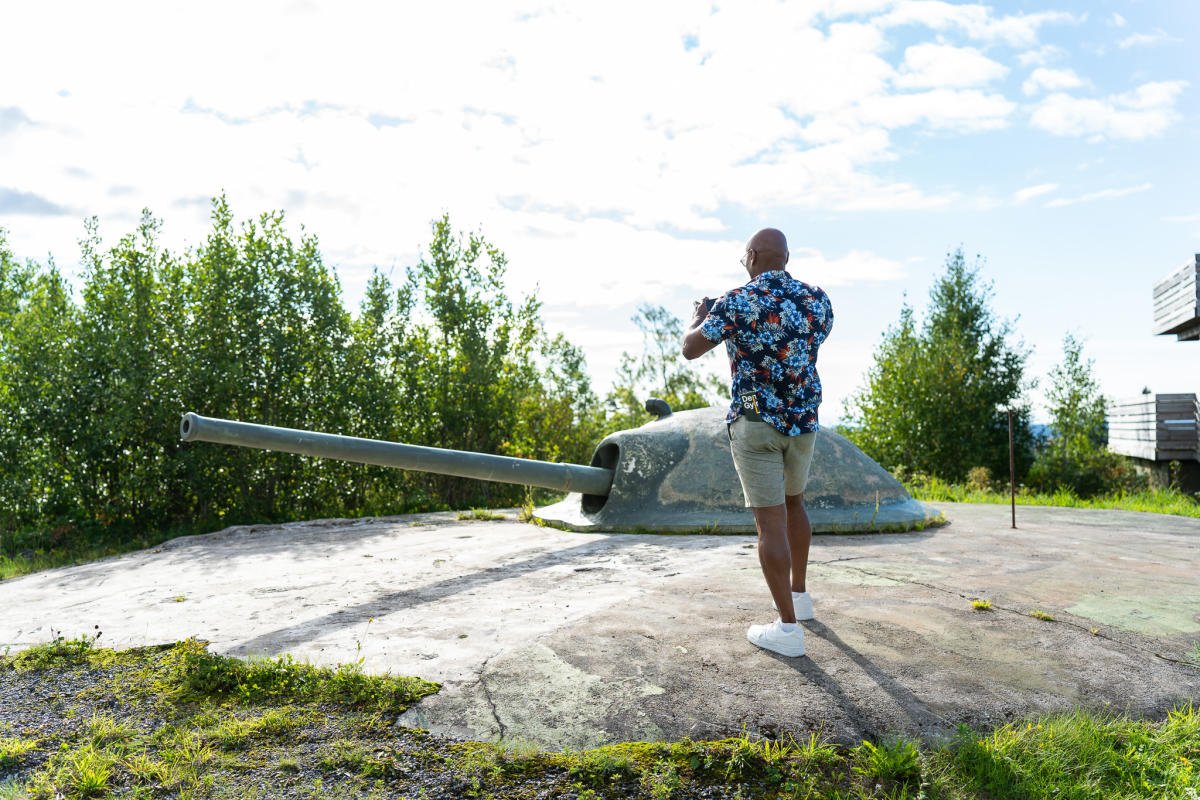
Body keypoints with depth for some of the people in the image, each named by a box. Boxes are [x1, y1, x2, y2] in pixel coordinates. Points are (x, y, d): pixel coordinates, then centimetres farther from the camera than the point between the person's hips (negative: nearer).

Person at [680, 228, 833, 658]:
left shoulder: (736, 302, -12)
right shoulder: (817, 299, 2)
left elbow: (690, 348, -2)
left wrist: (698, 316, 19)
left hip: (755, 422, -5)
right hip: (803, 420, 5)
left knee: (770, 521, -3)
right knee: (792, 502, 25)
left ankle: (788, 628, -2)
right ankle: (799, 594, 35)